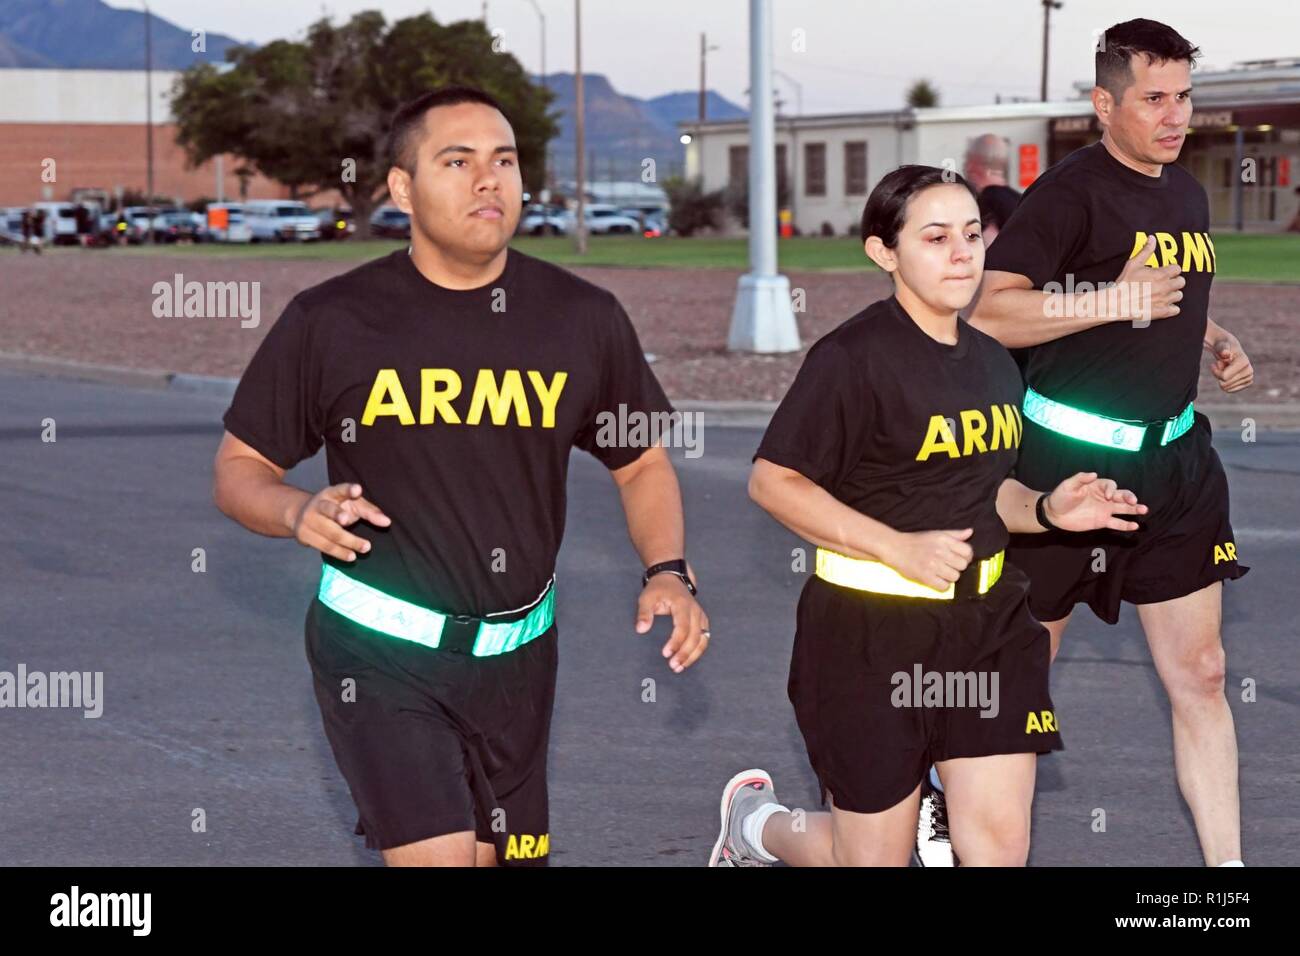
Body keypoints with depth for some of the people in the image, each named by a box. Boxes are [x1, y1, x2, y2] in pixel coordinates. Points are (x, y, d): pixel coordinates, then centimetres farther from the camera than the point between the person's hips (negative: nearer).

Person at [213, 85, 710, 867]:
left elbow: (642, 464, 11)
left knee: (495, 855, 16)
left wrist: (669, 574, -6)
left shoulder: (583, 318, -1)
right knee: (439, 857, -19)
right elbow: (239, 470, 1)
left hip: (517, 654, 4)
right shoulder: (328, 323, -8)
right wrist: (299, 511, -21)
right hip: (379, 650, -4)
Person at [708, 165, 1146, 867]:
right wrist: (900, 549, -20)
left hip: (988, 624, 6)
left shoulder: (993, 362, 10)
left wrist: (1048, 510, 2)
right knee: (875, 857, 6)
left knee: (1002, 843, -3)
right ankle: (756, 821, 37)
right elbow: (773, 481, -15)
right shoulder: (853, 357, -14)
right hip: (870, 634, -6)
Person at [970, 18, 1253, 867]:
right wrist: (1114, 300, -26)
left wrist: (1219, 342, 10)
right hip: (1072, 457, -7)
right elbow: (990, 312, -22)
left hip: (1175, 457, 7)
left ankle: (1227, 861, 8)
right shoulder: (1071, 191, -13)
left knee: (1200, 674, 4)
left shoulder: (1187, 191, 12)